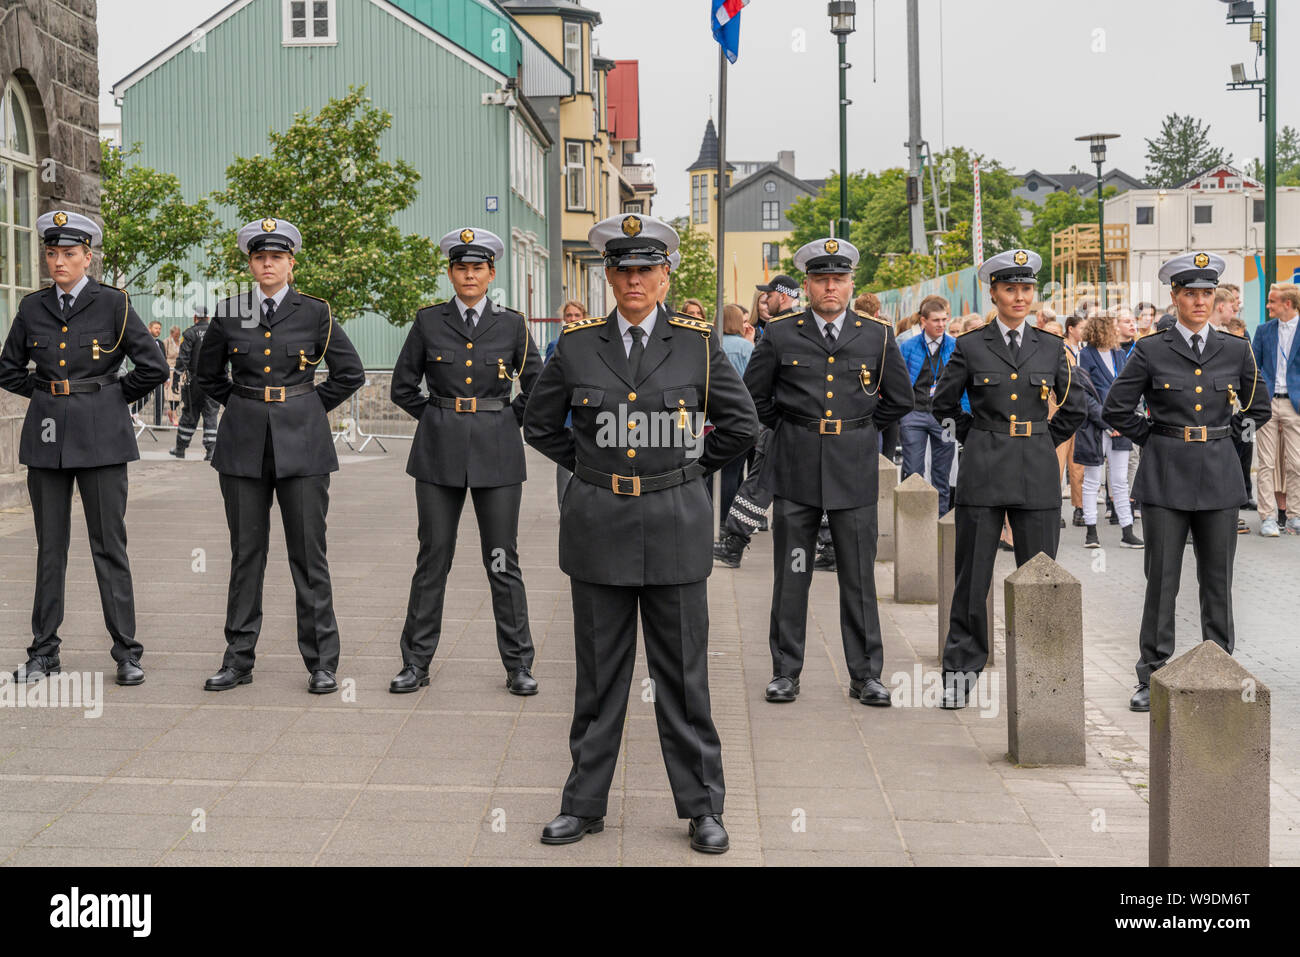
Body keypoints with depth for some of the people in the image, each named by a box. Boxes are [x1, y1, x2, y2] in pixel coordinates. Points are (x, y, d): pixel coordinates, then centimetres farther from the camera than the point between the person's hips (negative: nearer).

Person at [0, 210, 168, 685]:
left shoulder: (113, 303, -3)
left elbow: (153, 366, -3)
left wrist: (113, 397, 3)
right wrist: (46, 394, 10)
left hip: (100, 434, -3)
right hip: (47, 433, 3)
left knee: (109, 544, -2)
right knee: (50, 545, 8)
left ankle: (126, 651, 5)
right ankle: (44, 650, 15)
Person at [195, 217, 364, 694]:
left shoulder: (315, 313, 0)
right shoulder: (228, 313, 5)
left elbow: (350, 373, 6)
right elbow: (208, 375, 18)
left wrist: (307, 406, 6)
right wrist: (244, 404, 12)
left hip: (301, 442, -2)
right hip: (244, 444, 2)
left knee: (308, 552, -1)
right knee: (246, 552, 6)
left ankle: (322, 663, 6)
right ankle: (239, 658, 15)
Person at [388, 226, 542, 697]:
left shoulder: (511, 324, 3)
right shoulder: (428, 322, 3)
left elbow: (537, 388, 11)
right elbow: (403, 387, 10)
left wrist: (506, 423, 6)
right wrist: (438, 418, 6)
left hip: (497, 453, 0)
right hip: (440, 453, 1)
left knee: (503, 561, 2)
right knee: (432, 558, 4)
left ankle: (518, 664, 10)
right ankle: (416, 662, 14)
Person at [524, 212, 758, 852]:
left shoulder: (698, 343, 0)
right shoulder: (576, 346, 3)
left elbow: (741, 424, 6)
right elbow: (539, 425, 14)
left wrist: (689, 468, 7)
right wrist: (591, 466, 8)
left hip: (675, 526, -1)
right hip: (598, 528, 1)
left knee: (683, 673, 5)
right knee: (599, 674, 9)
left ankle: (702, 807, 16)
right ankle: (585, 804, 20)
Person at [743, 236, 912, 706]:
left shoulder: (877, 335, 3)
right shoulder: (780, 334, 1)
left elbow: (900, 399, 13)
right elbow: (754, 395, 12)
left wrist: (859, 428, 10)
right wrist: (787, 429, 9)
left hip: (854, 470, 0)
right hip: (795, 470, 0)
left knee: (858, 576, 4)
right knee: (791, 576, 5)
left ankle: (865, 674, 13)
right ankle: (785, 671, 15)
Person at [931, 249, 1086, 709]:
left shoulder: (1051, 347, 7)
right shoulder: (970, 346, 2)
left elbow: (1074, 408, 16)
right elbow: (942, 404, 11)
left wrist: (1043, 444, 11)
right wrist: (976, 438, 10)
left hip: (1037, 475, 2)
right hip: (983, 472, -1)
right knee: (972, 577, 1)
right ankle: (960, 671, 10)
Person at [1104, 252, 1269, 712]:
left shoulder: (1235, 350, 5)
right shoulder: (1151, 351, -2)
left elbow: (1259, 408, 17)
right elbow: (1115, 409, 2)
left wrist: (1223, 432, 10)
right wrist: (1151, 438, 2)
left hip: (1219, 476, 2)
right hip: (1166, 476, -2)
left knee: (1217, 578, 7)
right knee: (1162, 579, 0)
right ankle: (1151, 678, 8)